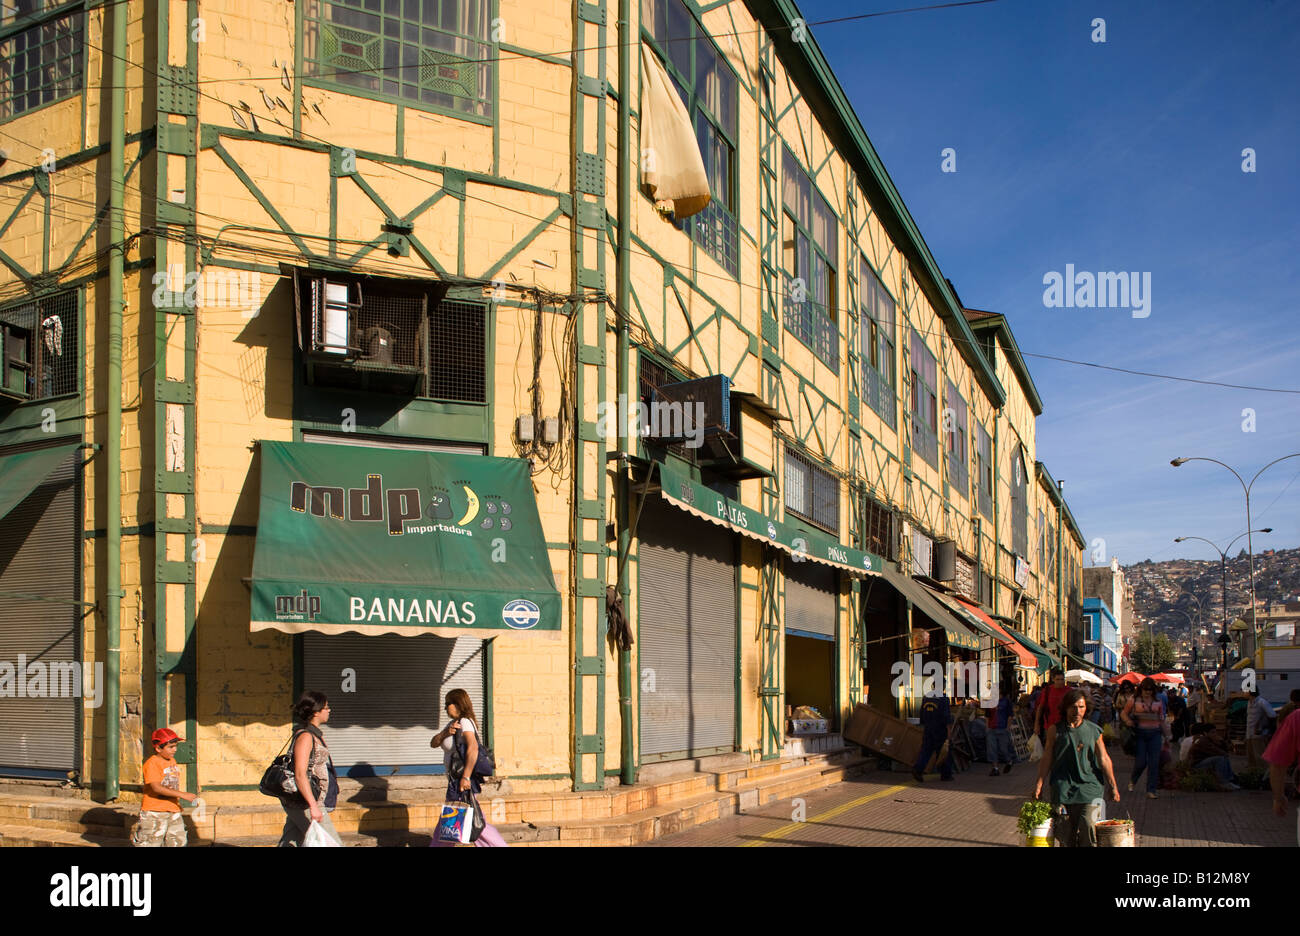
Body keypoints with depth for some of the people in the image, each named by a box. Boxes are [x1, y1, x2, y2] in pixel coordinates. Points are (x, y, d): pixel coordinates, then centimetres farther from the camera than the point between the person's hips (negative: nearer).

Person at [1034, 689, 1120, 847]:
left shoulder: (1094, 730, 8)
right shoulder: (1055, 730, 5)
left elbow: (1104, 759, 11)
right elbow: (1047, 758, 9)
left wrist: (1113, 786, 8)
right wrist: (1039, 784, 4)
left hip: (1089, 783, 0)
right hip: (1063, 785, 0)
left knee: (1088, 824, -17)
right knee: (1065, 829, -5)